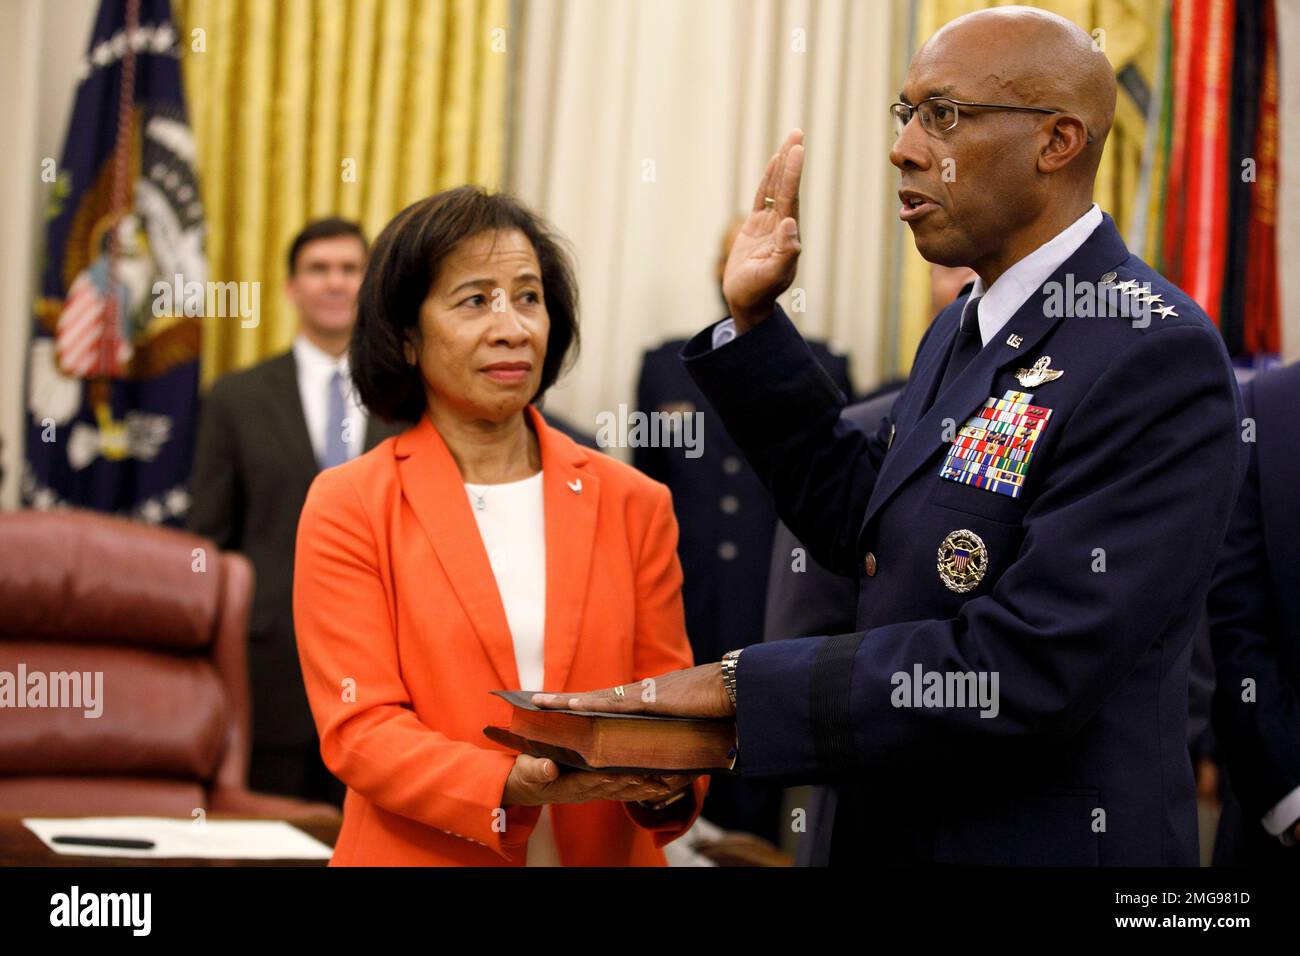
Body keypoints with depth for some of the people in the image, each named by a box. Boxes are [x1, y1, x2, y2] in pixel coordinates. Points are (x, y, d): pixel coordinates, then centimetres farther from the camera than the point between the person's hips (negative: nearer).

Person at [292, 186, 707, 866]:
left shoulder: (633, 505, 3)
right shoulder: (347, 507, -4)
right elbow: (359, 728, -11)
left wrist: (668, 781, -19)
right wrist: (515, 786, -26)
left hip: (604, 855, 2)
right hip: (419, 854, -2)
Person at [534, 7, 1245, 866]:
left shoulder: (1159, 357, -21)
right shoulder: (964, 328, 10)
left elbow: (1033, 666, -26)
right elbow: (861, 525, 17)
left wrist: (741, 686, -22)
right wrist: (755, 320, 9)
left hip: (1047, 843, -8)